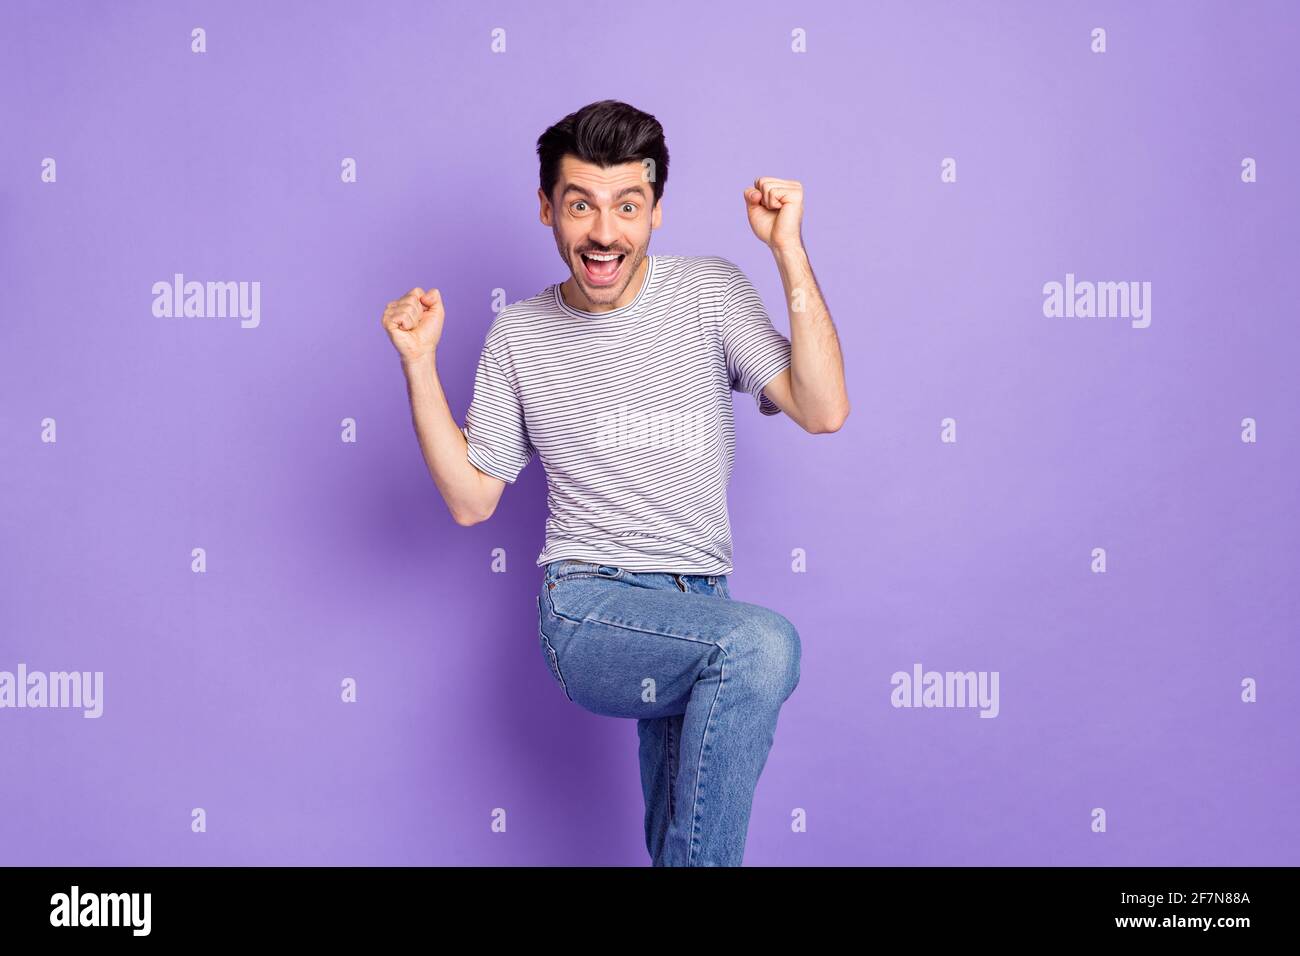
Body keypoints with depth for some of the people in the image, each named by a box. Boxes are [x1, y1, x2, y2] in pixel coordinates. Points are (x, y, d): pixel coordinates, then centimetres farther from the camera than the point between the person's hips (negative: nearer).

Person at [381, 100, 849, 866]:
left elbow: (823, 411, -9)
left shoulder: (709, 292, 2)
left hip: (693, 614, 2)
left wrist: (790, 253, -13)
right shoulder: (519, 335, 6)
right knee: (763, 643, -29)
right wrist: (419, 365, 0)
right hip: (588, 606, -2)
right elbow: (471, 499, 7)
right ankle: (700, 856, -14)